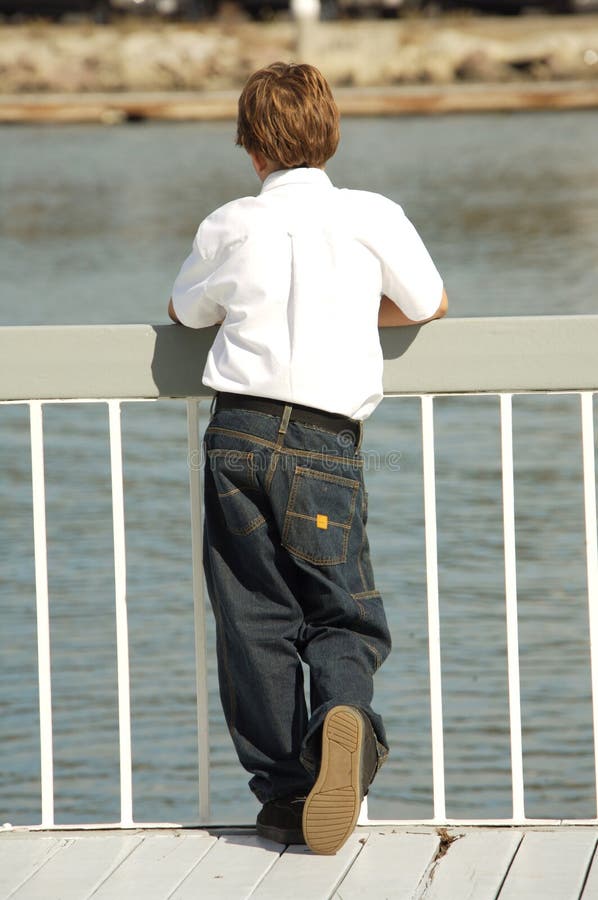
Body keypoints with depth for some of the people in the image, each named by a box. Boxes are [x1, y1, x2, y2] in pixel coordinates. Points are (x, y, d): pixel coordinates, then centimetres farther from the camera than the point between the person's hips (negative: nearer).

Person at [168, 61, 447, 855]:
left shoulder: (229, 227, 8)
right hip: (324, 443, -1)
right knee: (344, 613, 7)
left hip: (237, 435, 1)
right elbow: (430, 306, 18)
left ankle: (283, 791, 6)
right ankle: (343, 713, -26)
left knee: (252, 618, 8)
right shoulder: (374, 217, 3)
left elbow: (184, 312, 26)